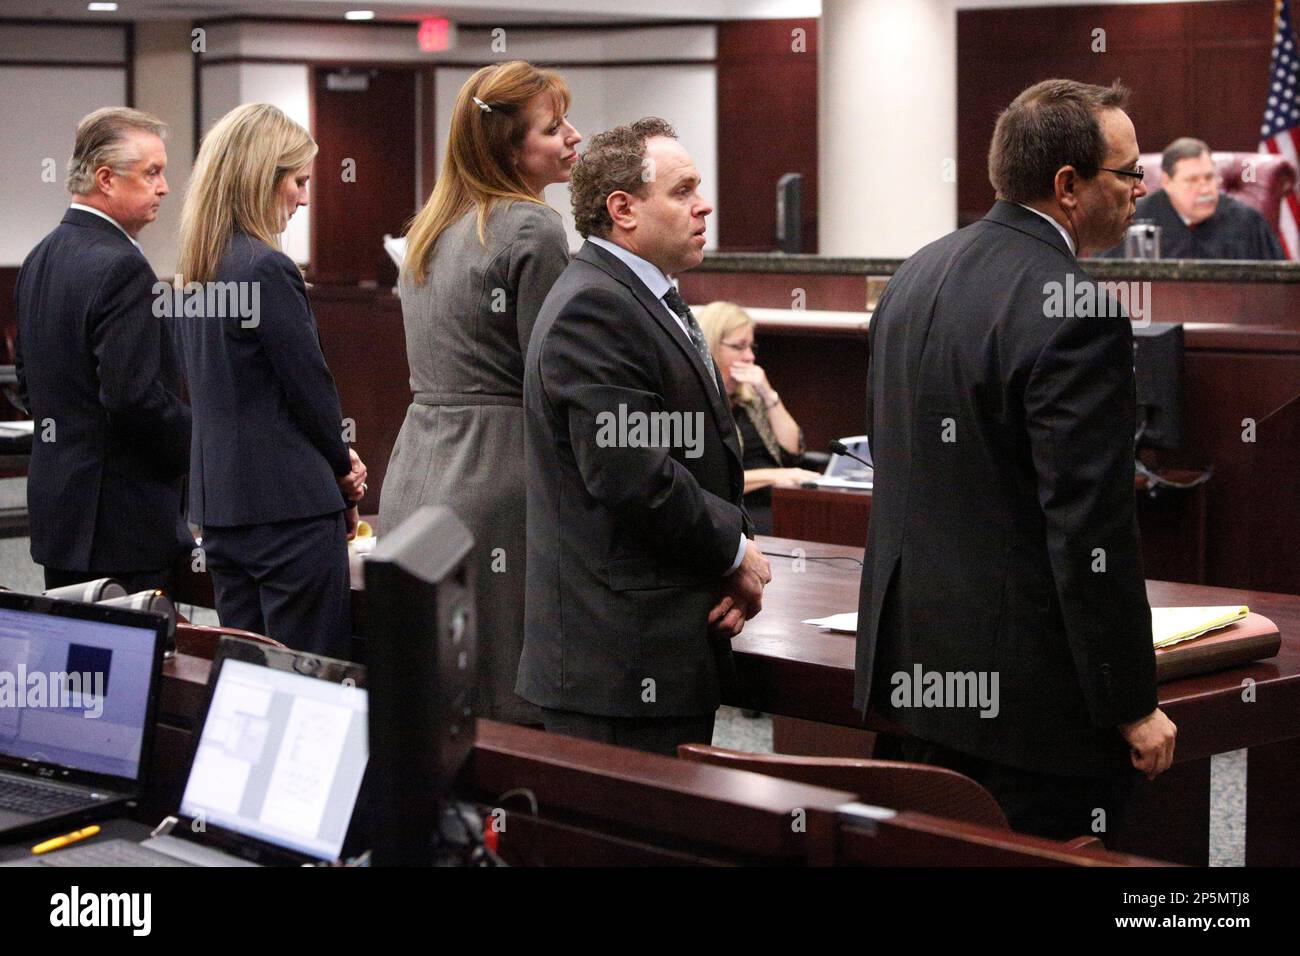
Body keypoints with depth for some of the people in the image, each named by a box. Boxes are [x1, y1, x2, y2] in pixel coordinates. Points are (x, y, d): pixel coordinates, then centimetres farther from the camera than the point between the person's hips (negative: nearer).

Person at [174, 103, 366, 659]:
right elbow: (309, 384, -12)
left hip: (220, 500, 9)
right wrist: (343, 468, 6)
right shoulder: (267, 269, -16)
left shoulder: (200, 267, 11)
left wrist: (334, 460, 11)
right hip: (289, 502, -9)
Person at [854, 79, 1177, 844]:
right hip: (1028, 685, -9)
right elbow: (1092, 530, -20)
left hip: (918, 662, 9)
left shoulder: (917, 277, 8)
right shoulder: (1076, 314, -19)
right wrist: (1133, 705, -13)